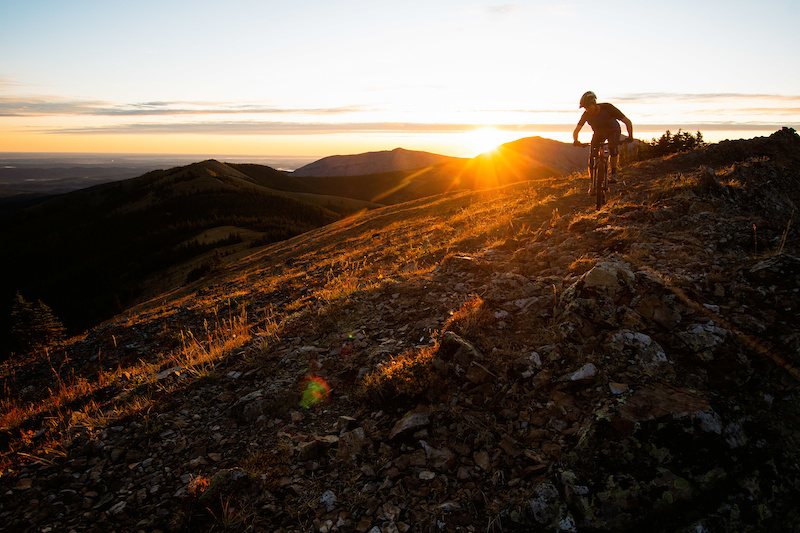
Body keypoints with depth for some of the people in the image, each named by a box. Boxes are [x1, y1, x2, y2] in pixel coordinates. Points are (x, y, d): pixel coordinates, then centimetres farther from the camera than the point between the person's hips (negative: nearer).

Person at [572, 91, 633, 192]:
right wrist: (575, 140, -46)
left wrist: (630, 136, -42)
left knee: (613, 147, -34)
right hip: (599, 133, 3)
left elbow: (627, 121, -27)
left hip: (613, 131, -3)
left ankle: (613, 173, -16)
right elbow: (576, 130, -22)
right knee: (592, 160, -13)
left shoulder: (607, 108, -30)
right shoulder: (586, 114, -22)